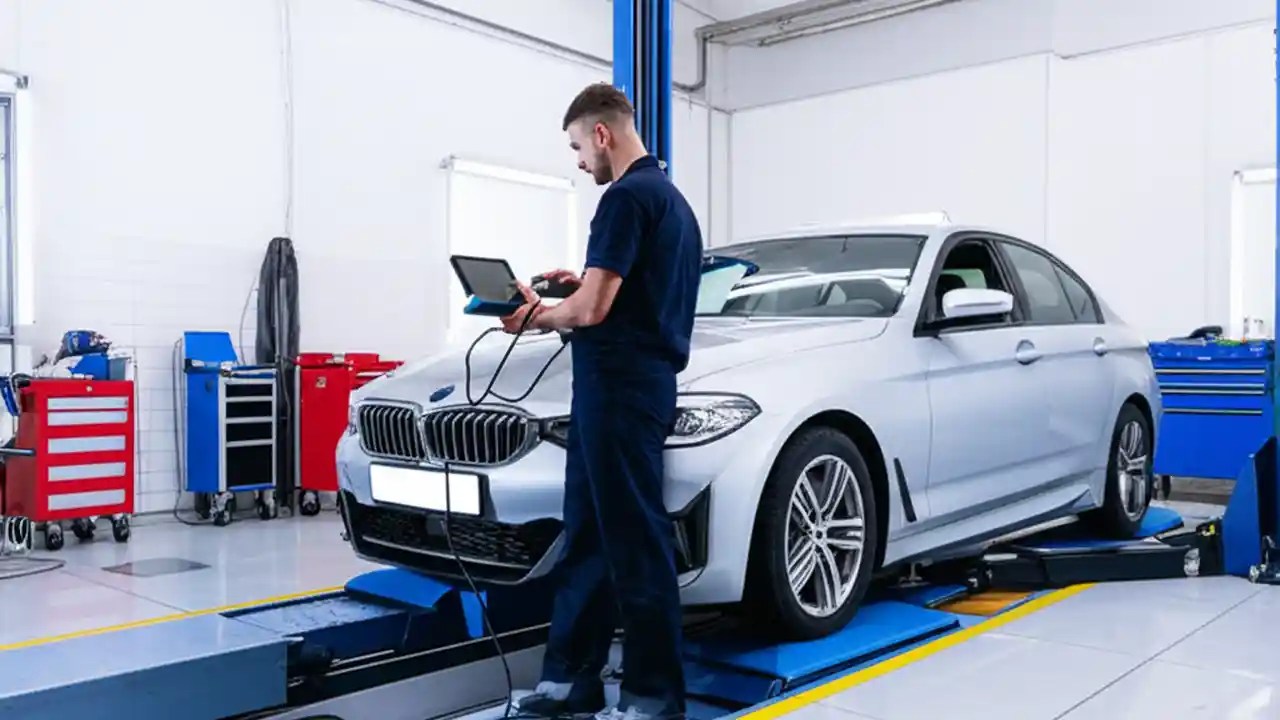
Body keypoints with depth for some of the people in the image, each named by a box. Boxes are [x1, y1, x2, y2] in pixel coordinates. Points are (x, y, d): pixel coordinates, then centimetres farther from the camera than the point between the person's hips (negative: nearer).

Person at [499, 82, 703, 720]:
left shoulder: (627, 196, -13)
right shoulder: (671, 196, 19)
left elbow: (591, 311, -17)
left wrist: (536, 316, 1)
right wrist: (586, 282, 19)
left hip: (620, 385, -10)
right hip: (644, 378, 10)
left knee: (635, 542, -3)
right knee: (588, 535, 13)